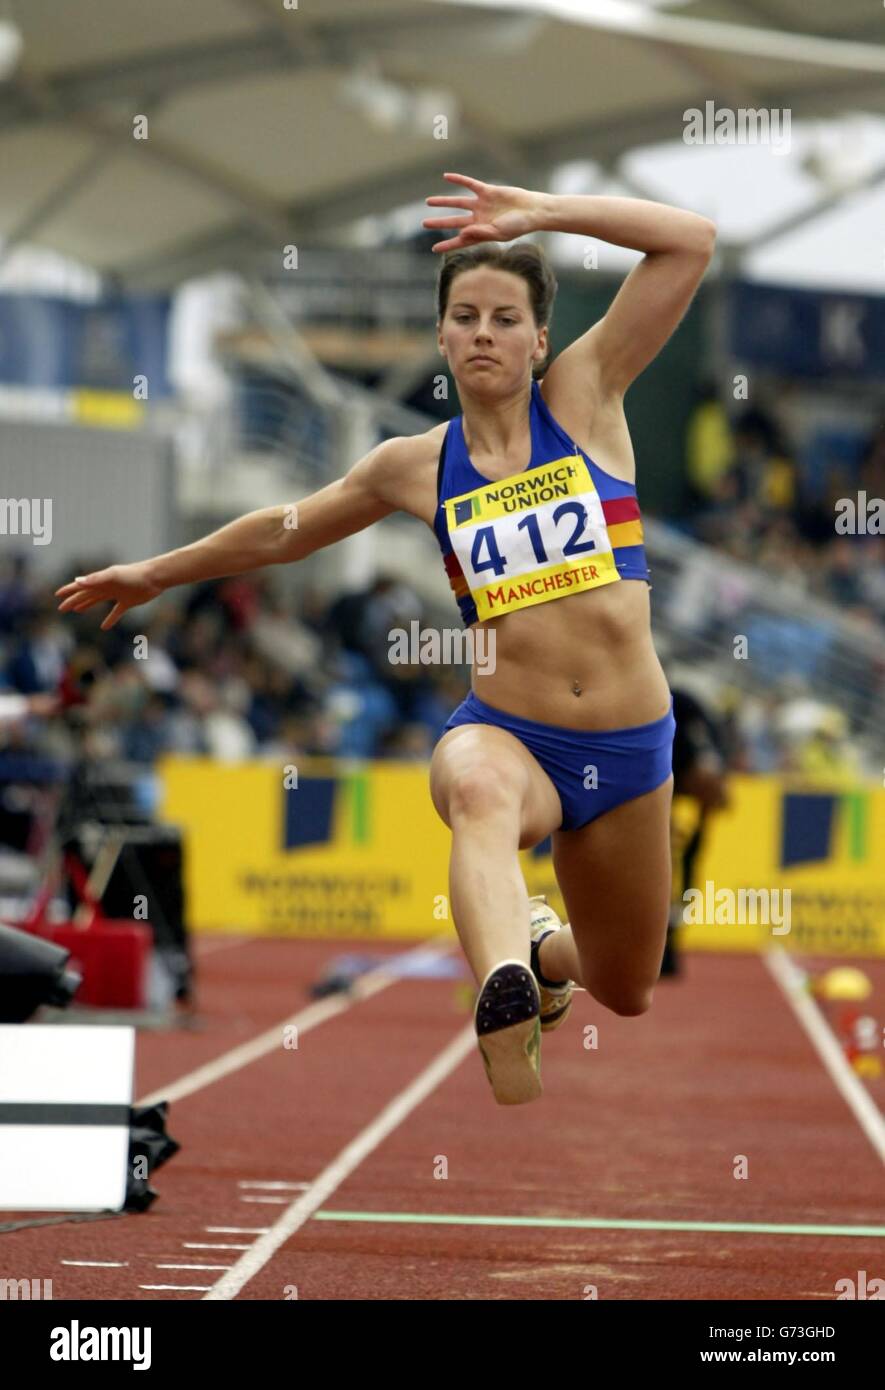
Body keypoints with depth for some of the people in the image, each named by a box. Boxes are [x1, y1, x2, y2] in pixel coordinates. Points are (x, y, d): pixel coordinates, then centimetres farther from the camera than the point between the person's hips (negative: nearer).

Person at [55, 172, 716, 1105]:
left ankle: (546, 949, 56)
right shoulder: (417, 467, 6)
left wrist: (540, 214, -9)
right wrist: (157, 572, 34)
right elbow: (284, 531, 24)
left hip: (630, 748, 2)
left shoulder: (583, 395, 1)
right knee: (480, 791, -42)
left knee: (624, 993, 18)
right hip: (504, 729, -1)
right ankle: (506, 995, -68)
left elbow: (691, 242, -8)